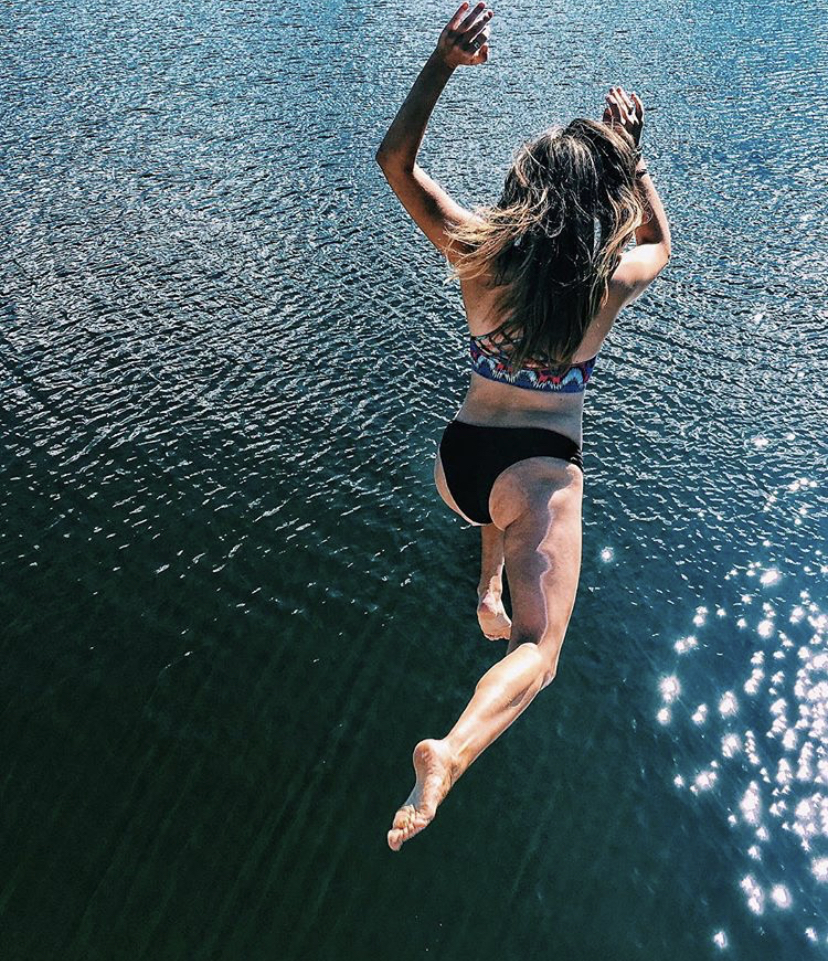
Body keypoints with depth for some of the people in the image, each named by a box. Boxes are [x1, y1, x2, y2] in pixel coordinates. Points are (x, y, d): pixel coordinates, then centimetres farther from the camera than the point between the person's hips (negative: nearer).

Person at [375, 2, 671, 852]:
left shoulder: (477, 252, -3)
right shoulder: (612, 280, -3)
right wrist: (632, 151, 21)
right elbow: (660, 241, 22)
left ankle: (488, 592, 36)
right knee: (537, 652, -5)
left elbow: (394, 160, 5)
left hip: (457, 462, 4)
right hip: (542, 469, -4)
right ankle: (450, 754, -31)